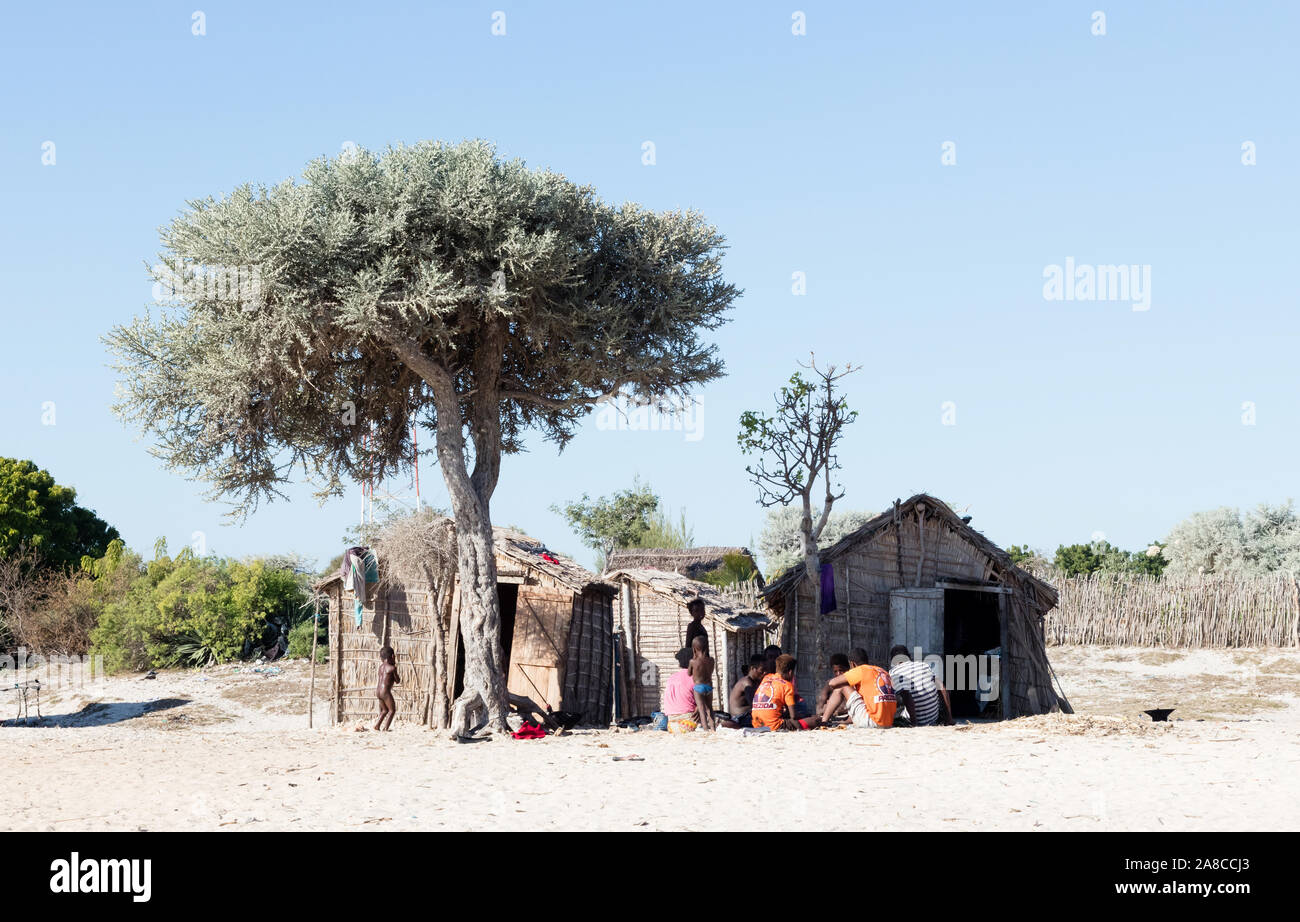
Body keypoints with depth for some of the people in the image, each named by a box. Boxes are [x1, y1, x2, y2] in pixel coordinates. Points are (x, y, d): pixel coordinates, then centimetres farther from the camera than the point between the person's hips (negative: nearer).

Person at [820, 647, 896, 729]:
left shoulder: (860, 670, -2)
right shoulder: (882, 671, 19)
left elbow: (832, 683, -7)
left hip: (874, 721, -8)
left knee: (841, 687, 3)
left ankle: (823, 722, 6)